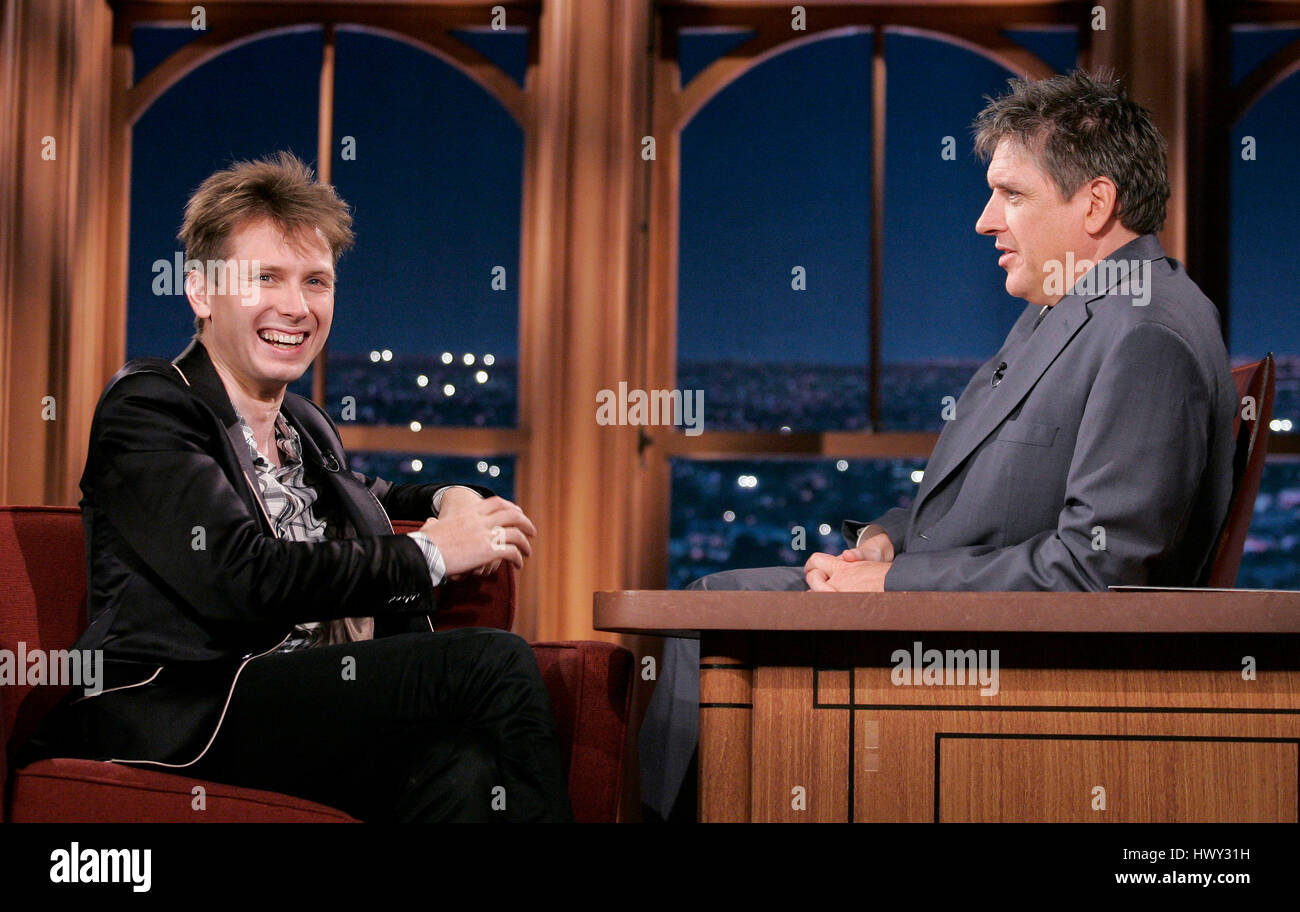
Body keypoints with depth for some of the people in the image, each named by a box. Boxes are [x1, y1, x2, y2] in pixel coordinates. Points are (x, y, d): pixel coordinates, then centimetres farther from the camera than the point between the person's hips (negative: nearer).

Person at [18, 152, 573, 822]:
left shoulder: (305, 427, 24)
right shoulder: (146, 405, 0)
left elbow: (360, 500, 48)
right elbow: (242, 578, -16)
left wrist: (446, 499, 23)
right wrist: (429, 552, -5)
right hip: (185, 716, -6)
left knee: (464, 770, -31)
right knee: (494, 661, -22)